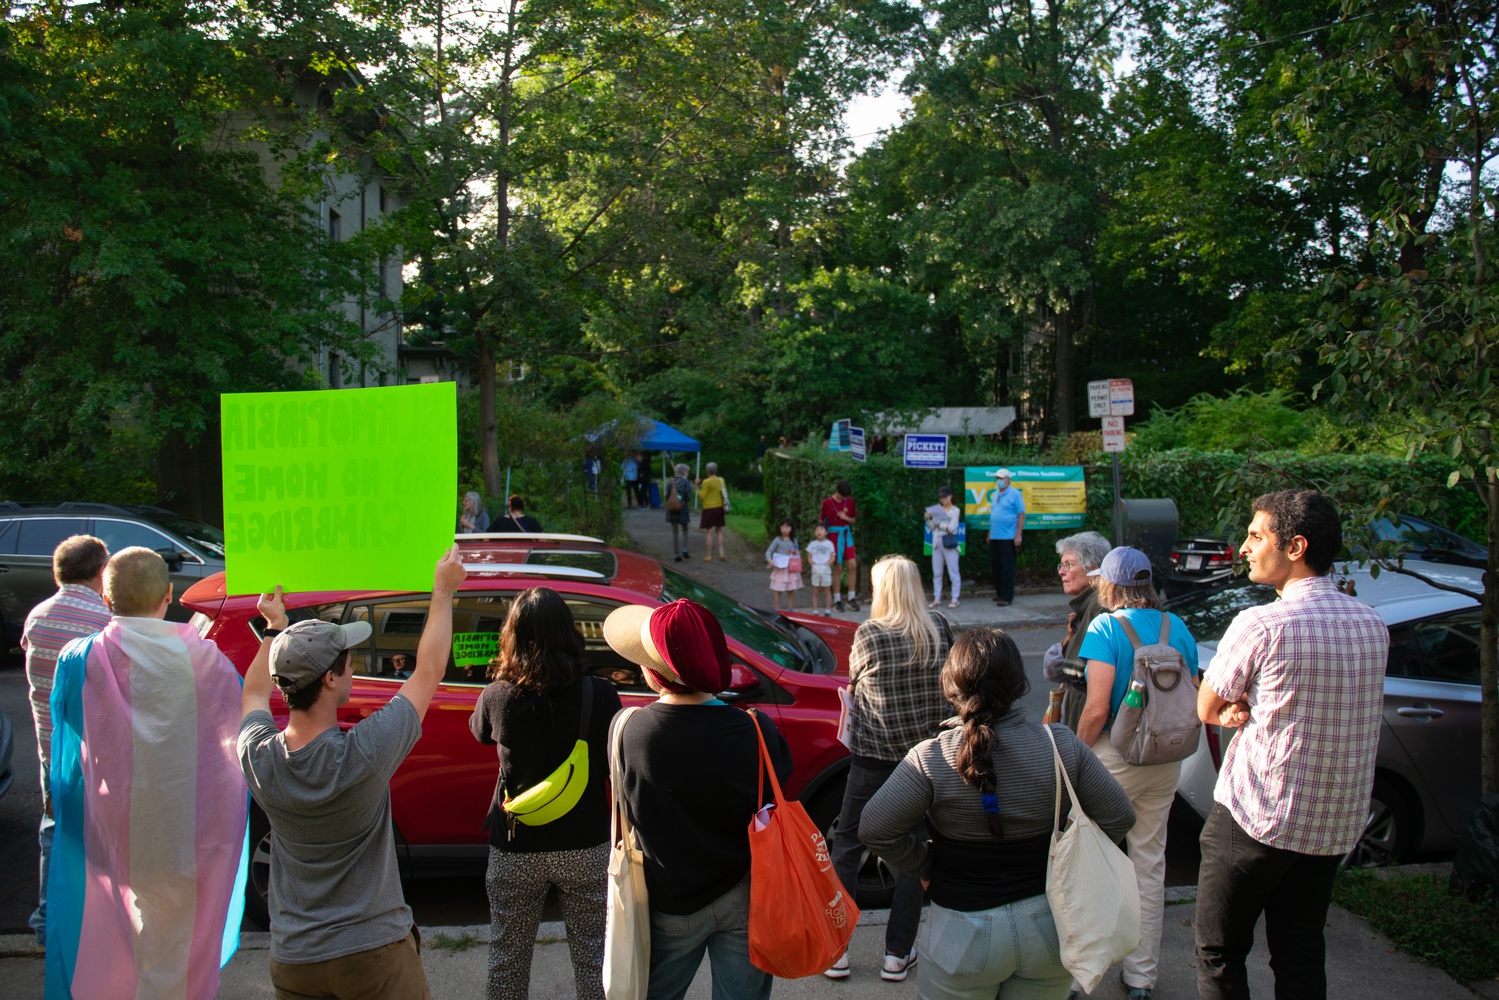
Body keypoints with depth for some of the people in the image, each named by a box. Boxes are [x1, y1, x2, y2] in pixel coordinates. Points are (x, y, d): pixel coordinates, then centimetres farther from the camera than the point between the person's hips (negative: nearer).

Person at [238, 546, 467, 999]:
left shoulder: (257, 758, -13)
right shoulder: (363, 755, -25)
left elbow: (254, 693, 13)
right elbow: (428, 672, -9)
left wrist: (275, 629, 25)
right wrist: (443, 590, 2)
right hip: (375, 955, -4)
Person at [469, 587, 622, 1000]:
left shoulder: (496, 697, -12)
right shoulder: (599, 696, -14)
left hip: (514, 851, 0)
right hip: (586, 846, 0)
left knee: (507, 966, 17)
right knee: (592, 961, 15)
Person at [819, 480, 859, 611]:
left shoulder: (850, 501, 5)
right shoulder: (827, 503, -6)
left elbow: (853, 519, 13)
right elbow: (821, 521, 0)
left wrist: (845, 517, -7)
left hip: (847, 534, 4)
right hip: (834, 535, -4)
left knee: (853, 565, -5)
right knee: (838, 568, 0)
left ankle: (852, 598, 4)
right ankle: (837, 601, 9)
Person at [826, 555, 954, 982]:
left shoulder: (869, 634, -15)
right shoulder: (940, 630, -5)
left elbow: (855, 680, 1)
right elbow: (950, 685, 7)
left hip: (874, 755, -3)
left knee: (847, 846, 13)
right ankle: (898, 954, 17)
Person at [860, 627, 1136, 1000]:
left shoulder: (930, 759, -18)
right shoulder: (1062, 746, -11)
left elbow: (874, 829, -19)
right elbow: (1119, 818, -4)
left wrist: (925, 867, -3)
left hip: (965, 935, -3)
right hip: (1049, 925, 3)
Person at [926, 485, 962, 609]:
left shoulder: (955, 510, 0)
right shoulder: (937, 509, 12)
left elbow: (951, 527, -10)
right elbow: (932, 527, 11)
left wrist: (938, 523, -8)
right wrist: (928, 519, -6)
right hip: (937, 543, 5)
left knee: (953, 573, -3)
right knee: (937, 572, 7)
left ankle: (955, 599, 0)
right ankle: (937, 599, 13)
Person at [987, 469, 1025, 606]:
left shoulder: (1014, 494, -7)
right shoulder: (995, 494, 14)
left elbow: (1021, 515, -10)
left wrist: (1018, 536, -15)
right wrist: (990, 533, 17)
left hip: (1008, 537, -7)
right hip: (995, 537, 7)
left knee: (1007, 568, -4)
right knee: (996, 567, 12)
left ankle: (1007, 597, -1)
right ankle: (999, 593, 23)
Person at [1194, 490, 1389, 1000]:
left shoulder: (1261, 625, -19)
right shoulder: (1373, 625, 3)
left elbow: (1206, 709, -6)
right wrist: (1248, 707, -3)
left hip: (1254, 819, -6)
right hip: (1335, 825, 6)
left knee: (1218, 954, 8)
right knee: (1302, 958, 15)